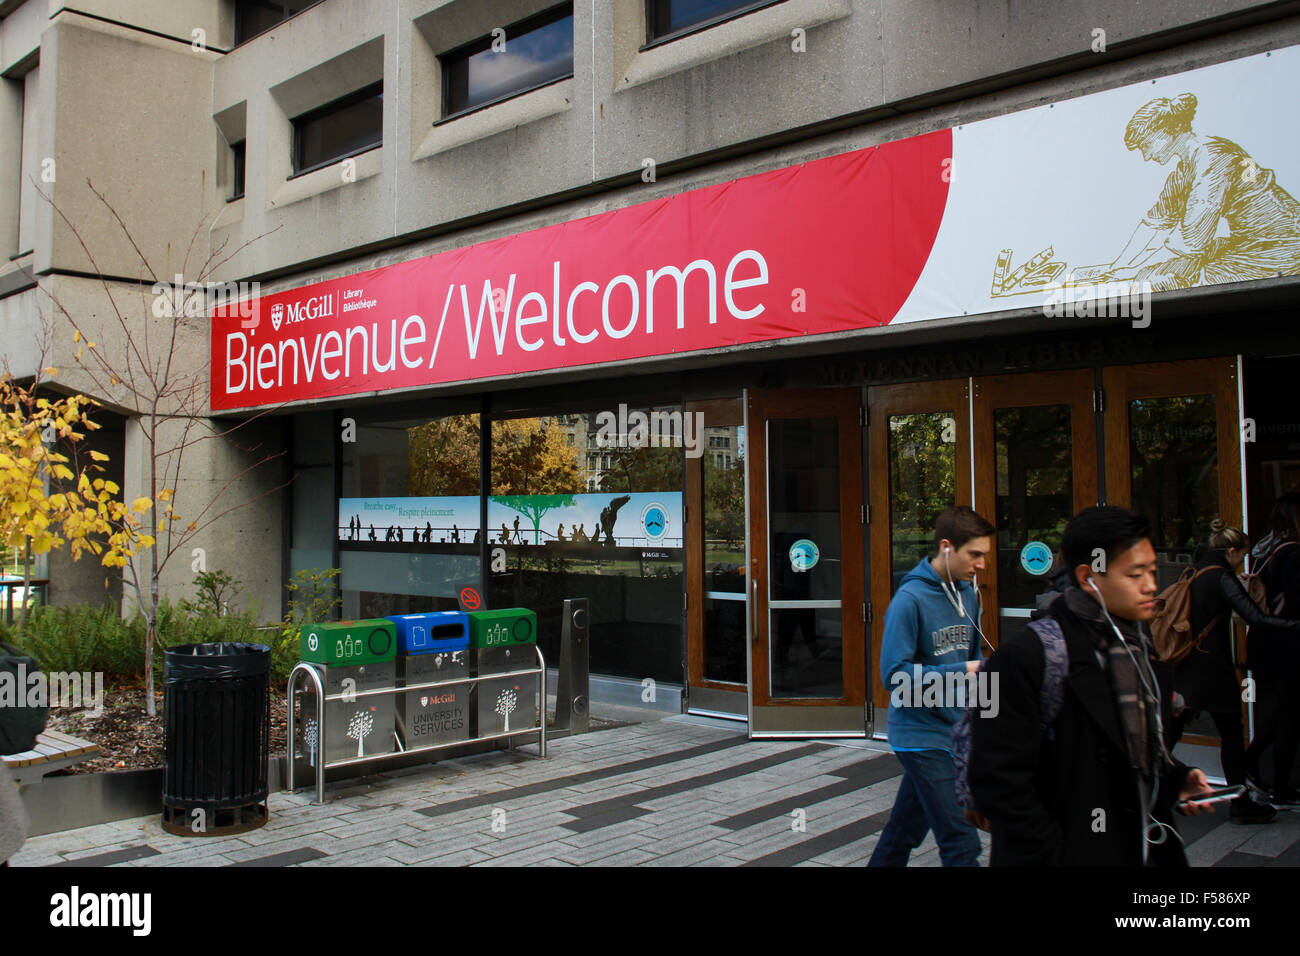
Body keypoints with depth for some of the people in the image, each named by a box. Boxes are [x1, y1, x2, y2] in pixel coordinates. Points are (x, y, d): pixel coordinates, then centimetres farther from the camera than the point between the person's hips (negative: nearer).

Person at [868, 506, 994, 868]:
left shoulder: (967, 593, 8)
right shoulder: (911, 599, -17)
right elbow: (895, 673, -21)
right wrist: (961, 672, -20)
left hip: (953, 730, 7)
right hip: (921, 734, -7)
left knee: (907, 828, 18)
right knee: (960, 843, -7)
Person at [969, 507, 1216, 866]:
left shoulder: (1139, 648, 8)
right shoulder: (1024, 659, -21)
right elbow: (999, 781, -23)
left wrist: (1176, 780, 4)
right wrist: (1054, 856, -22)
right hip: (1070, 854, -7)